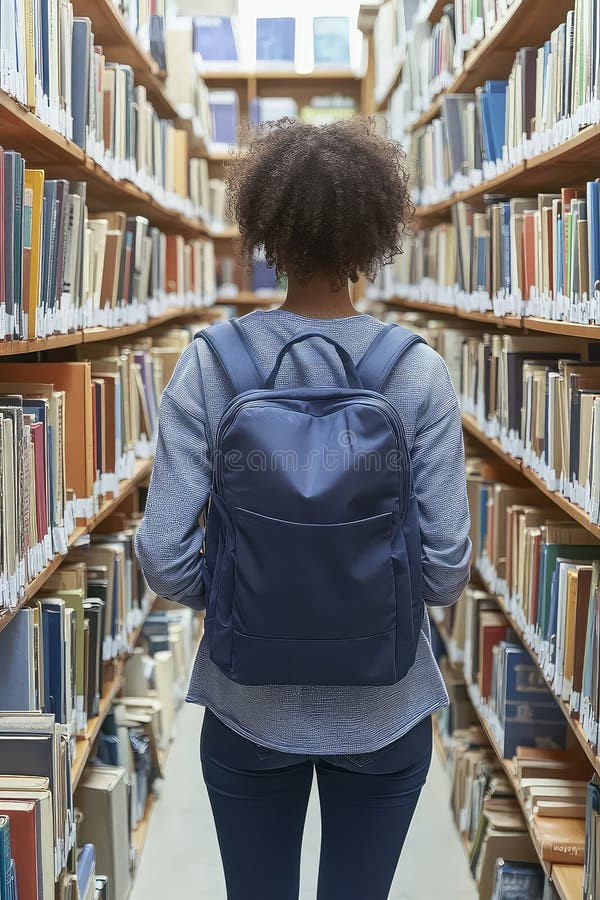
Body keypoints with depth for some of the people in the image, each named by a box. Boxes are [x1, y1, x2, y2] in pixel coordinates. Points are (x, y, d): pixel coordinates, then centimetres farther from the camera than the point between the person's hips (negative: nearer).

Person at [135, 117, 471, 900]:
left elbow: (167, 563, -15)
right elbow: (447, 571, -13)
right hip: (383, 710, 0)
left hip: (249, 708, 1)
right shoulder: (419, 373, -14)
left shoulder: (210, 365, -14)